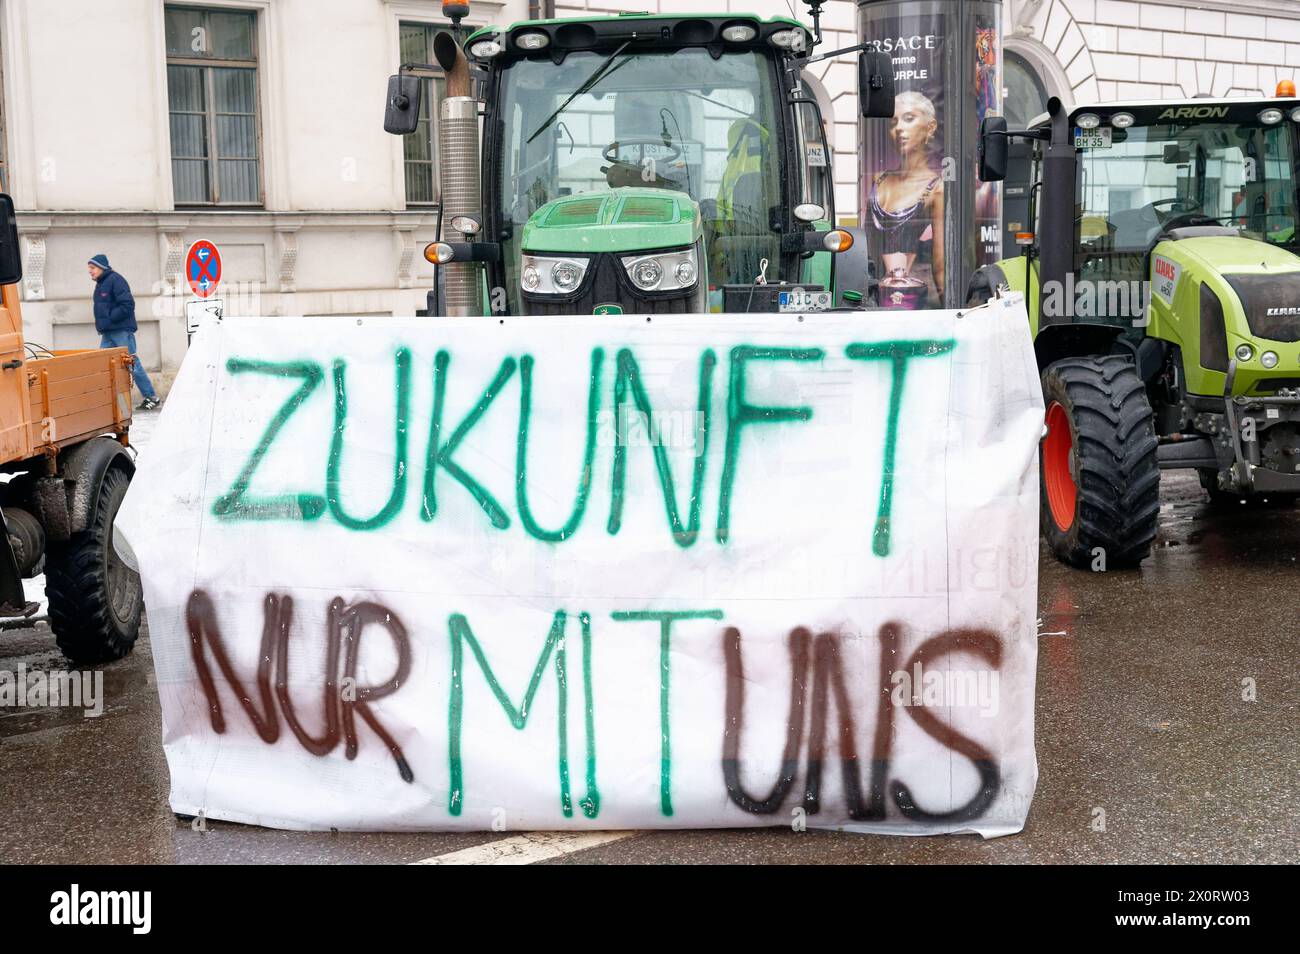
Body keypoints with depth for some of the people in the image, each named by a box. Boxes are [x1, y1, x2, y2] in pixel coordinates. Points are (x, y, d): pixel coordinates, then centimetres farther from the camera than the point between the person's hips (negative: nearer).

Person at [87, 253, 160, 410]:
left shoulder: (115, 280, -11)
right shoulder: (100, 284, 17)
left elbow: (127, 305, -19)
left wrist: (109, 319, -18)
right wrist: (101, 324, 10)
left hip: (122, 331, -9)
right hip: (107, 334, 9)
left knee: (132, 364, -4)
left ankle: (151, 397, 5)